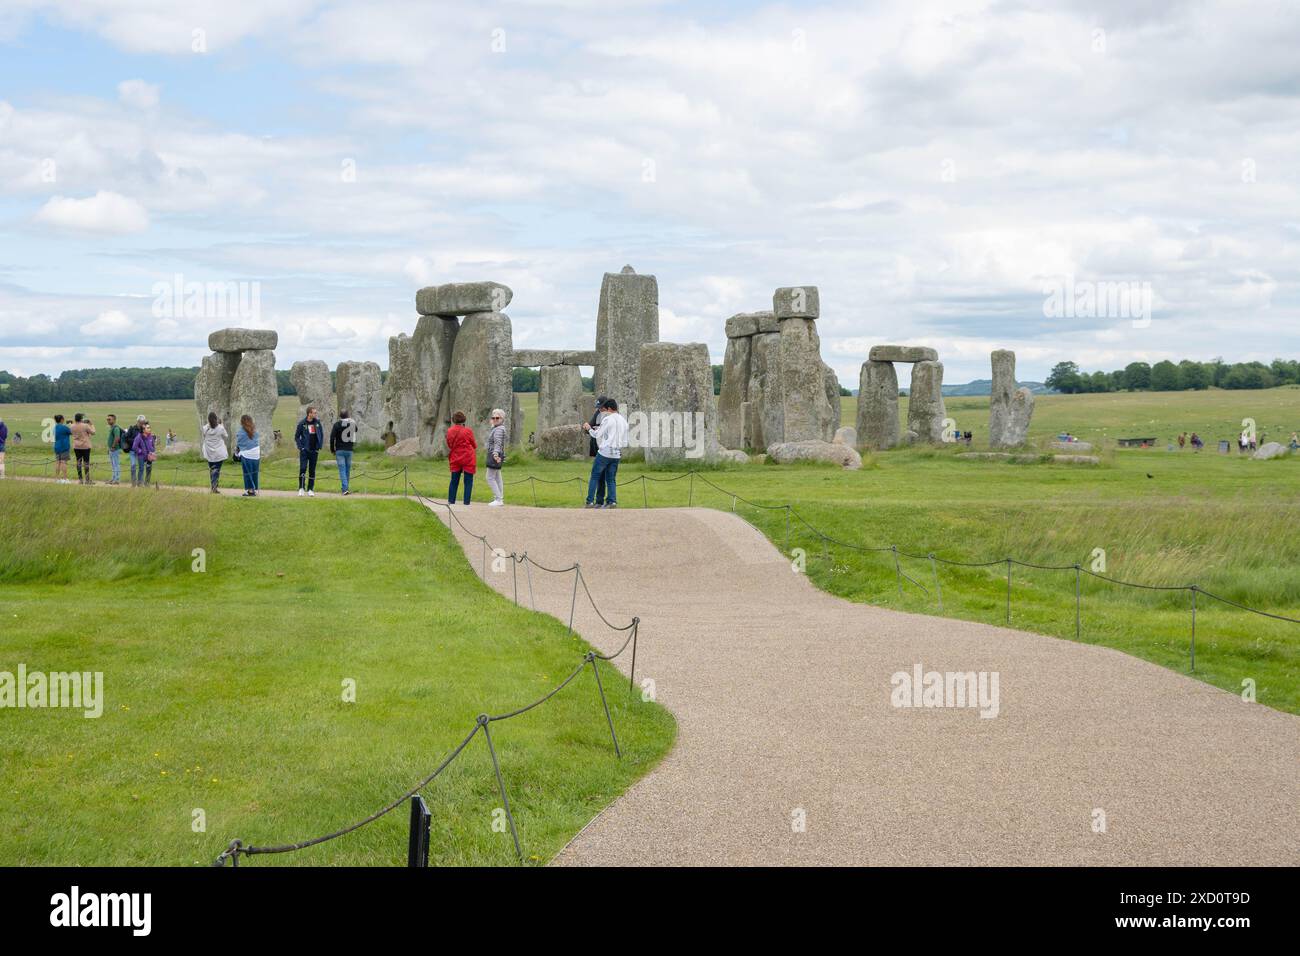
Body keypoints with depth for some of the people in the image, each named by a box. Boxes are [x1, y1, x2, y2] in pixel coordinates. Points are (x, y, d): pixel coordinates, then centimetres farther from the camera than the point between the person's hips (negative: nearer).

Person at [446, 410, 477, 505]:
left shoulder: (449, 431, 1)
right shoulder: (468, 431, -11)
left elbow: (449, 446, 10)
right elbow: (474, 446, 0)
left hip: (455, 459, 4)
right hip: (468, 459, -4)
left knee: (454, 481, 13)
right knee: (468, 481, 1)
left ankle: (451, 501, 15)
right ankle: (466, 502, -2)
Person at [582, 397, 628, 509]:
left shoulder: (607, 419, -8)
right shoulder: (624, 421, 13)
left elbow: (597, 435, -3)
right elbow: (625, 441, 17)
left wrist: (589, 428, 15)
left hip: (605, 452, -6)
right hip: (617, 454, 6)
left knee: (595, 476, 3)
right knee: (611, 479, 11)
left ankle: (590, 501, 0)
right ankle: (612, 501, -3)